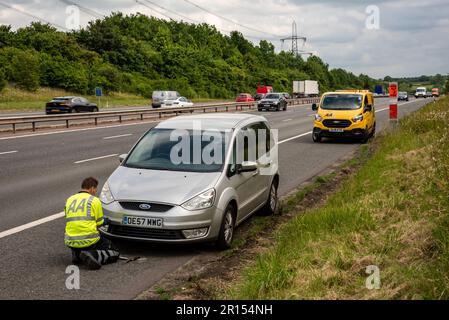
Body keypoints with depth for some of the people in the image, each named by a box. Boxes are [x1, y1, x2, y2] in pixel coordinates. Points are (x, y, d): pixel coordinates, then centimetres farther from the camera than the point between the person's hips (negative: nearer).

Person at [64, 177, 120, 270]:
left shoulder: (69, 200, 12)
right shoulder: (95, 200, -1)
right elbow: (99, 224, 3)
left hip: (70, 242, 6)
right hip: (89, 241, -6)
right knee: (114, 253, 9)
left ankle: (76, 254, 10)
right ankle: (93, 256, -17)